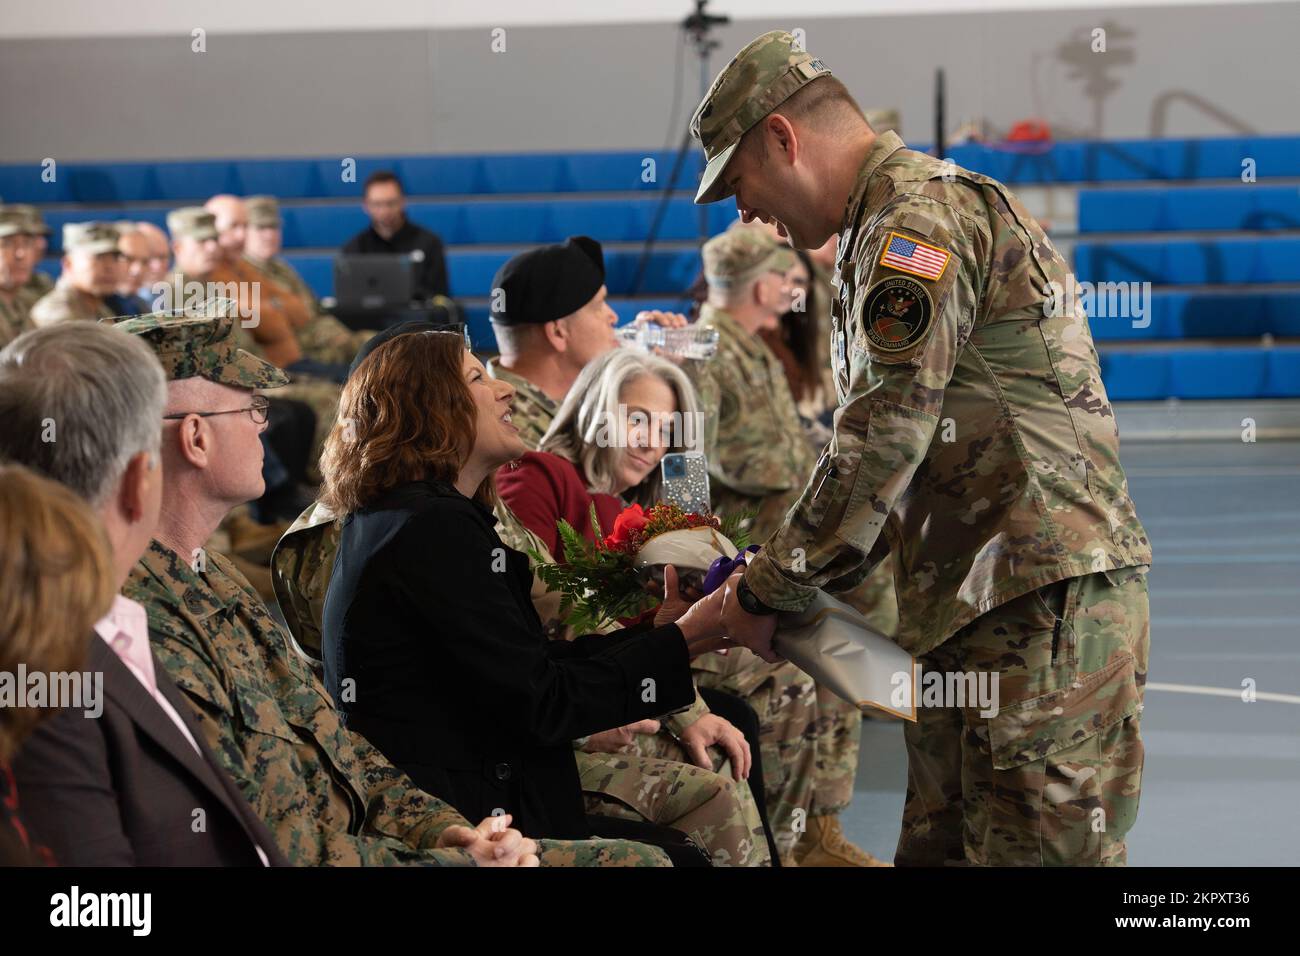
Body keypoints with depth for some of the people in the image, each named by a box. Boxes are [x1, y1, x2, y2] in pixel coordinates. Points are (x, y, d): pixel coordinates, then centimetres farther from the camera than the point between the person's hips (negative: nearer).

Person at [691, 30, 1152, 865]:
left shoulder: (920, 215, -10)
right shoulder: (898, 220, 24)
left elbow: (884, 439, -16)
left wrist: (767, 594, -5)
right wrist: (786, 584, 16)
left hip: (1047, 599, -11)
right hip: (972, 609, 11)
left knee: (1036, 850, -10)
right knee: (942, 848, 11)